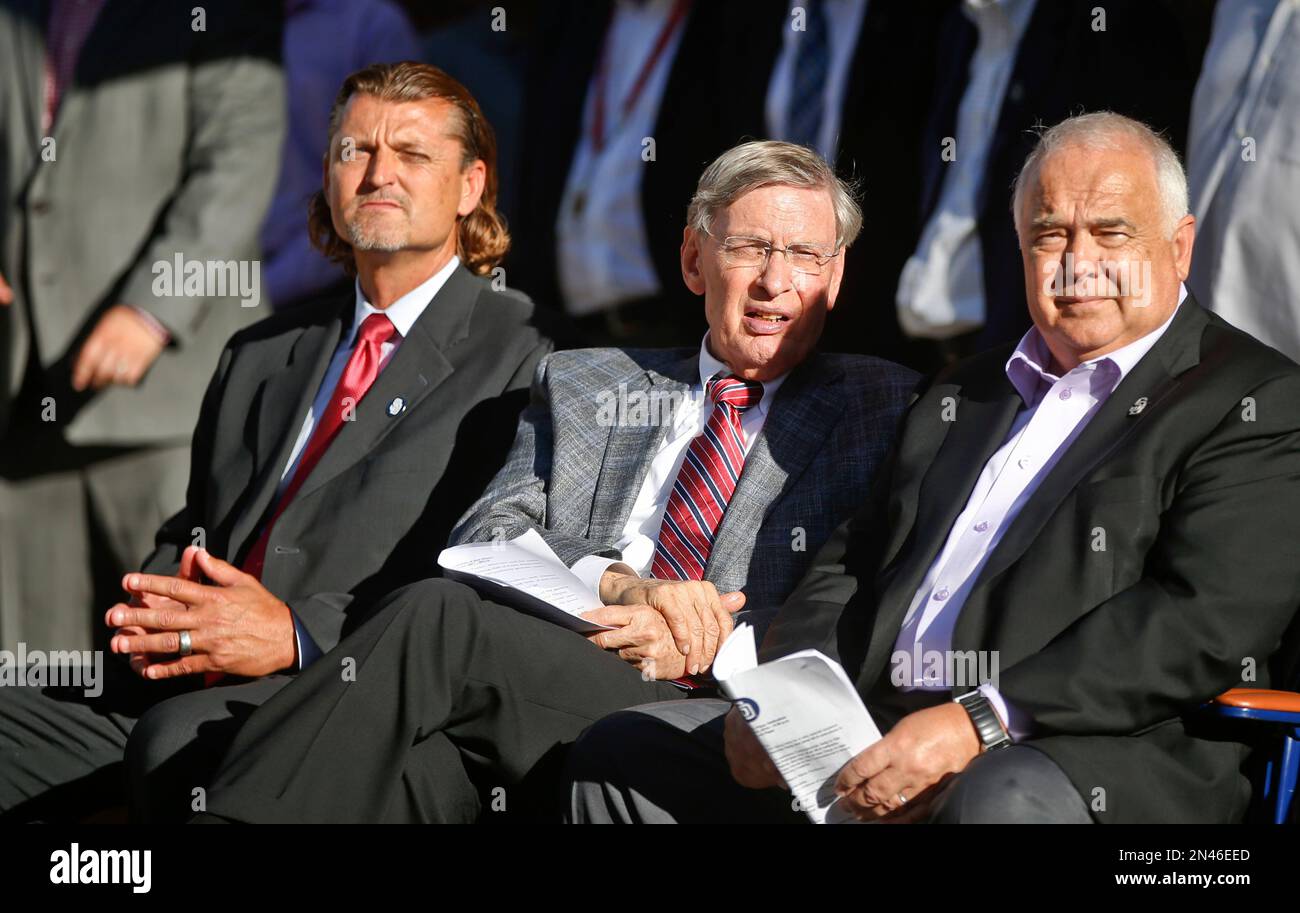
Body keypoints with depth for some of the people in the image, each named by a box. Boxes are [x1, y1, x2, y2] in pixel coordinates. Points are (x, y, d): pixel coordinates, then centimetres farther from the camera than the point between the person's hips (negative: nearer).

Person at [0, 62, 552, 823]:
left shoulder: (523, 359, 5)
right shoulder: (259, 357, 28)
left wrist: (299, 634, -16)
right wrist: (155, 608, 3)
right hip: (176, 688, 6)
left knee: (180, 738, -37)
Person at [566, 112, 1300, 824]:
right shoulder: (964, 395, 26)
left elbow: (1207, 620, -13)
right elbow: (849, 567, 25)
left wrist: (978, 724, -20)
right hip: (876, 739, 7)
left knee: (998, 804, -40)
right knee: (620, 754, -3)